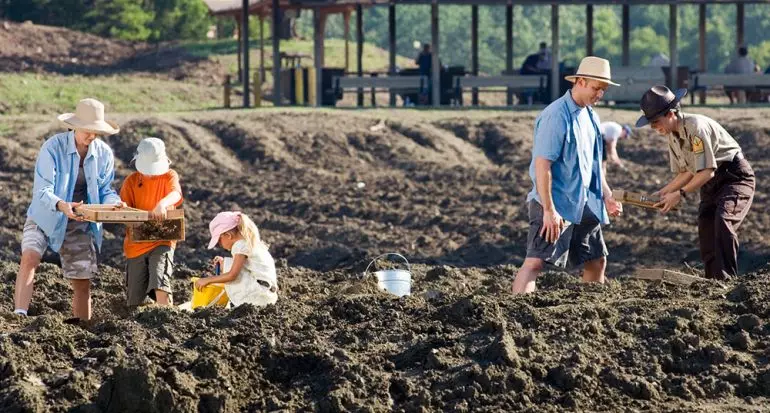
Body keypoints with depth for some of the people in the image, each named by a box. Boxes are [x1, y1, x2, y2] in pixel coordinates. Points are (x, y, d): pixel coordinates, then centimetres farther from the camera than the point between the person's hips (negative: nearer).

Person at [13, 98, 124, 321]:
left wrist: (115, 203, -21)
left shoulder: (103, 153, -6)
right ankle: (20, 318, -35)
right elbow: (43, 190, -22)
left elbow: (105, 190, 3)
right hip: (45, 217, -4)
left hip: (79, 224, 4)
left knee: (82, 282, 4)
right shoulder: (53, 147, -18)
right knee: (29, 258, -28)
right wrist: (61, 205, -43)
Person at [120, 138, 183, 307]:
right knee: (134, 301, 7)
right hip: (136, 244, 3)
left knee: (161, 287, -25)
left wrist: (163, 204, -46)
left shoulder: (169, 176, 0)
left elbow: (176, 194, -22)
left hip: (162, 241, -3)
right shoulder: (131, 181, 5)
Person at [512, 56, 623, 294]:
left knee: (597, 261, 15)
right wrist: (549, 210, -24)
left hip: (584, 204, 9)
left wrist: (607, 196, 14)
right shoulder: (556, 116, -17)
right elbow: (542, 164, -21)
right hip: (556, 205, -9)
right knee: (536, 261, -17)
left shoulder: (590, 116, 12)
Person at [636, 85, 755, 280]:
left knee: (723, 219, -29)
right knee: (706, 233, 2)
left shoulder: (696, 127, -25)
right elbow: (687, 173, 13)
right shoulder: (672, 135, 3)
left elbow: (707, 171, -26)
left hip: (735, 176, -10)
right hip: (711, 184, 10)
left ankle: (727, 279, -32)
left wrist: (680, 194, -23)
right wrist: (664, 192, 0)